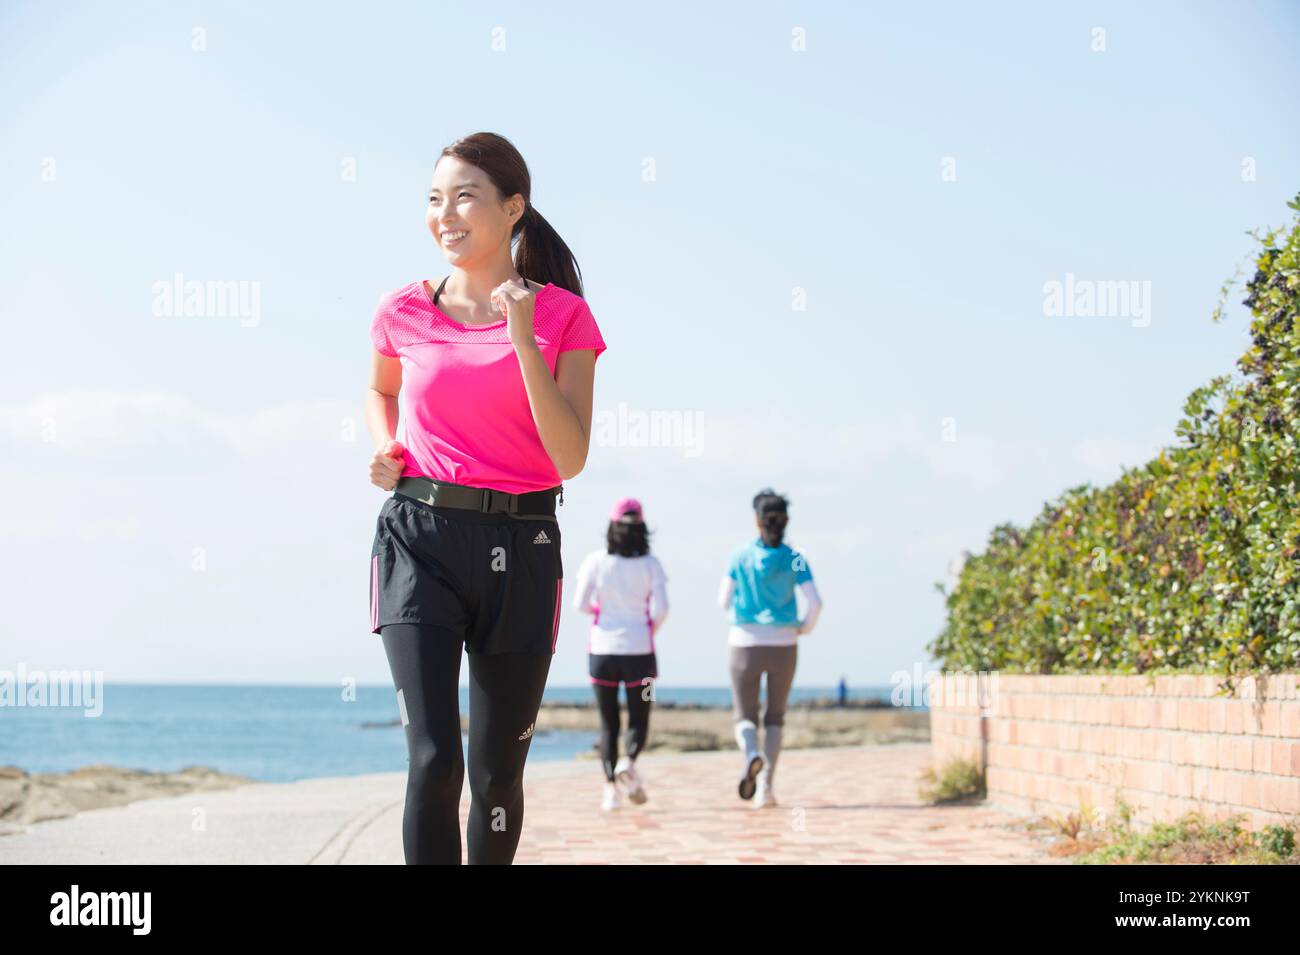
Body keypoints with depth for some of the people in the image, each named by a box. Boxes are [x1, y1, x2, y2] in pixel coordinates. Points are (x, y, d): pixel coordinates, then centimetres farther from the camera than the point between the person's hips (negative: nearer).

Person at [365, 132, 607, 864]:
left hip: (520, 553, 1)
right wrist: (385, 448, 6)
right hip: (420, 538, 0)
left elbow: (570, 458, -10)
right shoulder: (405, 313, 4)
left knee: (499, 772, 10)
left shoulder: (563, 316, -1)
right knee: (434, 760, -16)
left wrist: (523, 338, -16)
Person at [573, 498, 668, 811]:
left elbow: (580, 603, -8)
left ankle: (611, 786, -1)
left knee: (608, 723, 10)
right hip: (639, 650, -1)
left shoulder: (596, 561, -4)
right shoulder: (651, 564, -4)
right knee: (638, 720, 8)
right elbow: (660, 608, -10)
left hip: (602, 649, 1)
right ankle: (629, 762, -21)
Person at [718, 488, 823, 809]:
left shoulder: (740, 556, -4)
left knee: (745, 717, 6)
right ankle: (765, 786, 7)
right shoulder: (794, 559, -4)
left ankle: (752, 754, -28)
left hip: (746, 644, -1)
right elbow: (815, 602, -11)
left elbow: (724, 601, 2)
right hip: (783, 646, 1)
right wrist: (806, 627, 8)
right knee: (775, 716, 16)